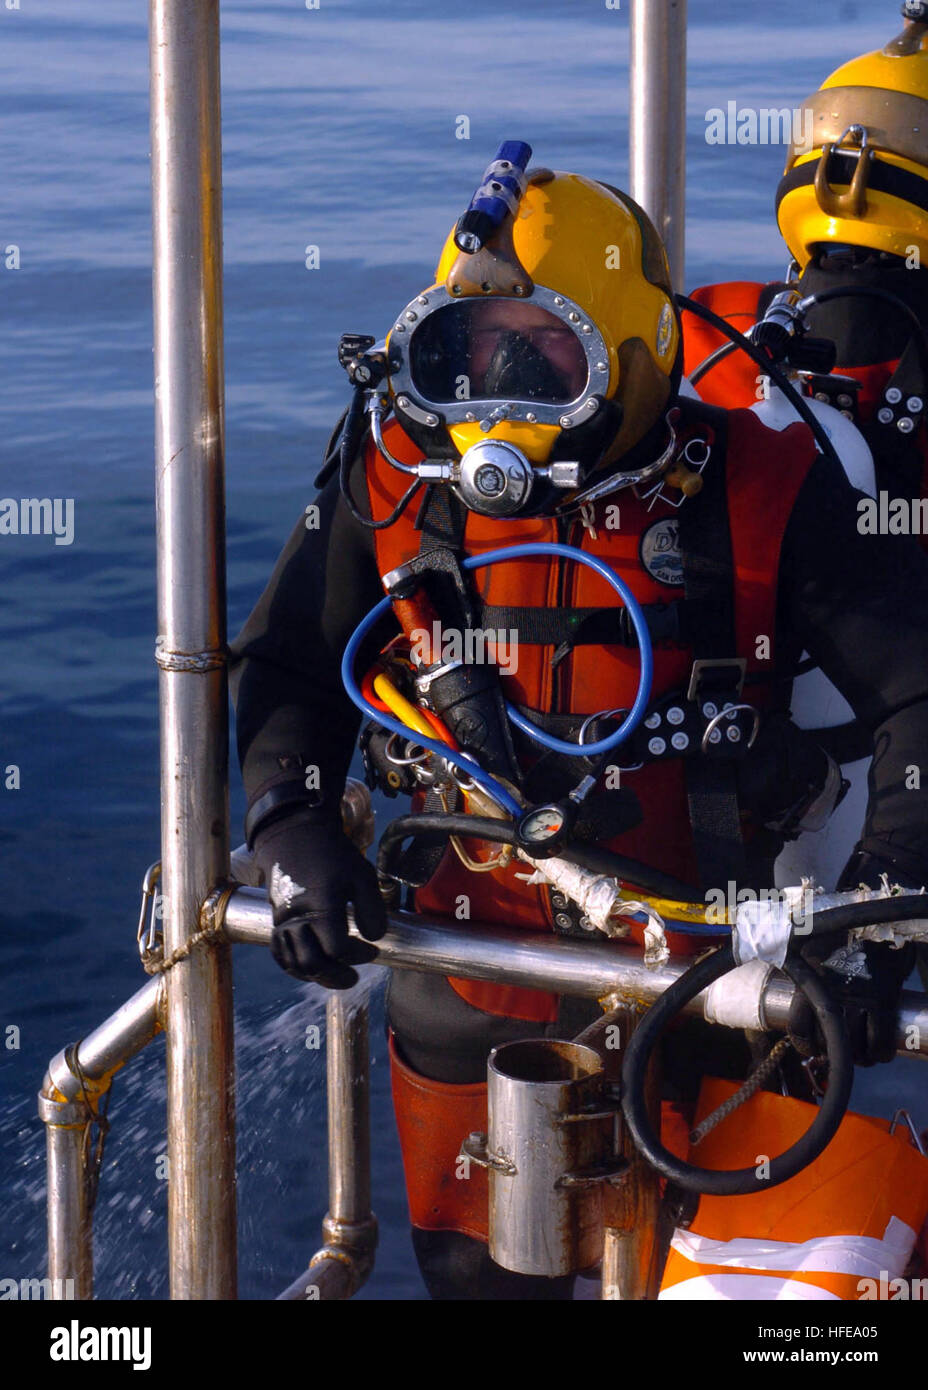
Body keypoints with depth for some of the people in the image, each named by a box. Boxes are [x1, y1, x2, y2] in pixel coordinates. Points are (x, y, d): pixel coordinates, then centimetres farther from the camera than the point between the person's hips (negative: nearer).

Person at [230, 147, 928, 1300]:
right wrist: (294, 839, -8)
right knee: (475, 1269, 17)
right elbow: (287, 667, 7)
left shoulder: (757, 498, -15)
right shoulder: (396, 482, -7)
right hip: (466, 997, 2)